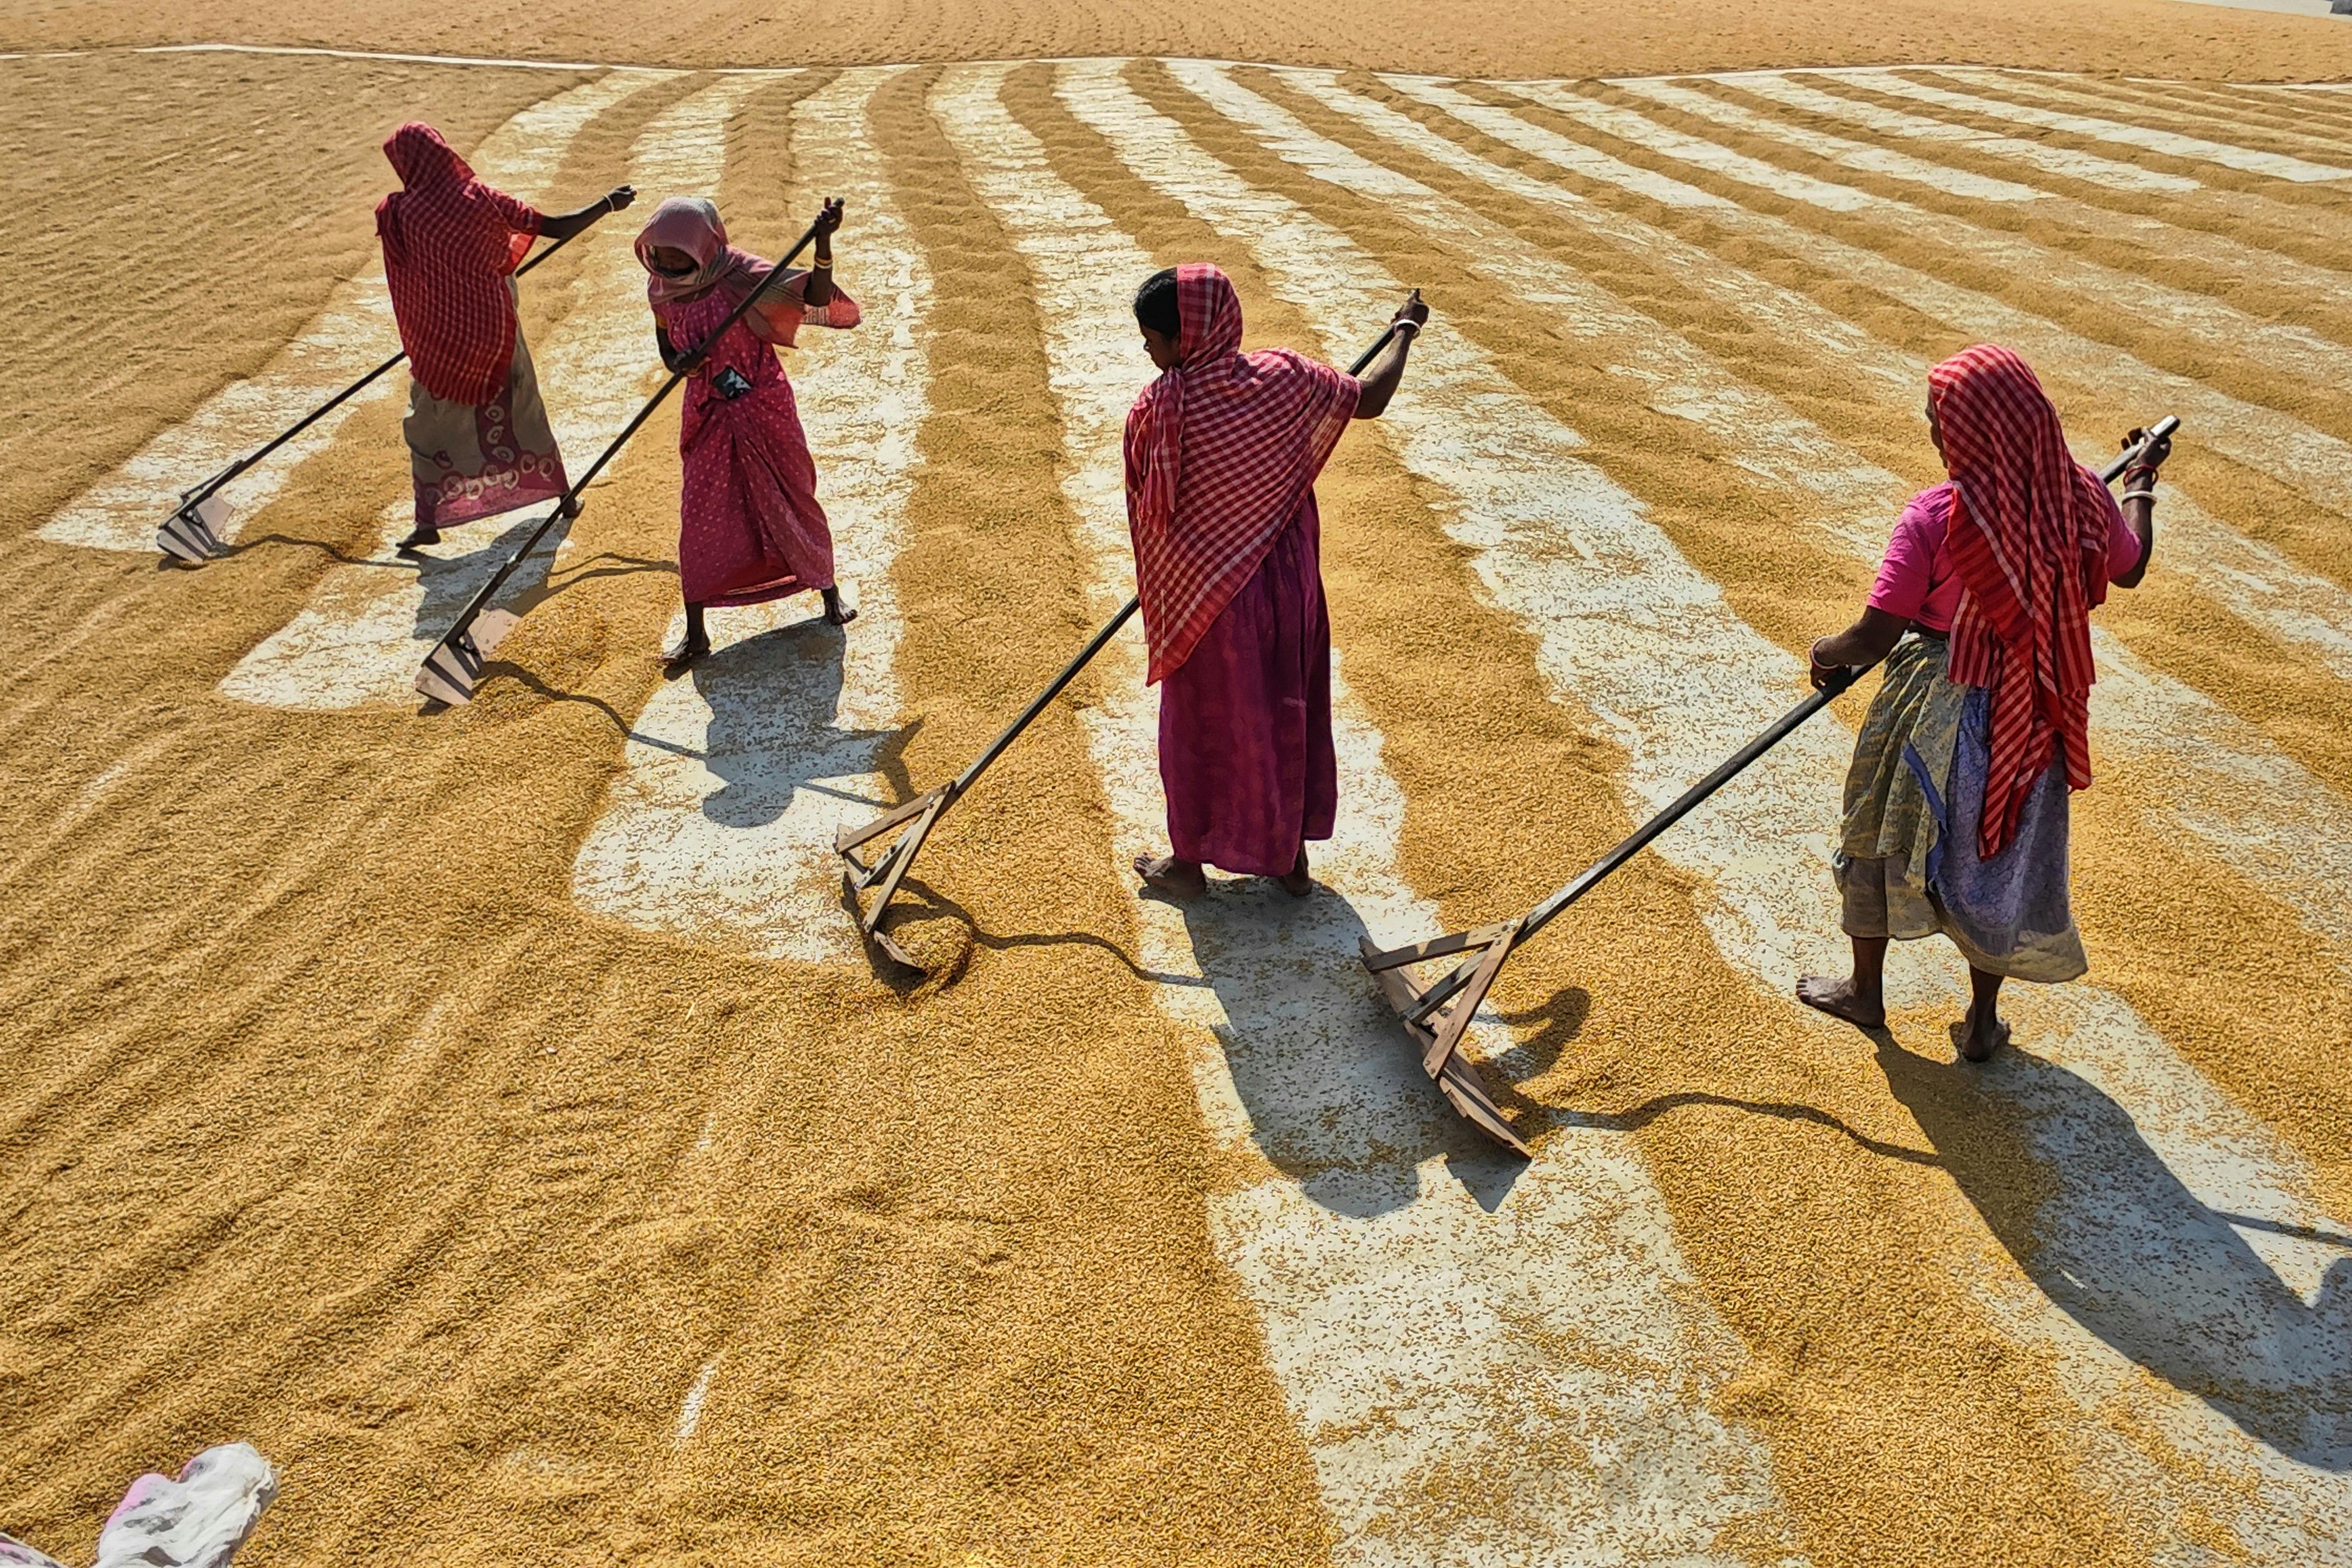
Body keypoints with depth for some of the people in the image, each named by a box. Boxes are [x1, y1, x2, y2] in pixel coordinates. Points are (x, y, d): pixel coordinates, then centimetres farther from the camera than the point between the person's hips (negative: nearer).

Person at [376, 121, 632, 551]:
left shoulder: (397, 213, -13)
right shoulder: (482, 200, -9)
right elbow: (558, 228, -7)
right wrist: (609, 203, 6)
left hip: (441, 340, -2)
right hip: (496, 330, 2)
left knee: (428, 425, 11)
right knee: (522, 409, 20)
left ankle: (430, 520, 6)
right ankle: (563, 494, 29)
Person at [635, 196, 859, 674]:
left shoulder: (738, 274, -18)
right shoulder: (662, 287, -4)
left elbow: (817, 296, -26)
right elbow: (667, 348, 8)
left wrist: (823, 244, -42)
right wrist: (679, 362, -16)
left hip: (761, 409, -4)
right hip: (708, 415, 4)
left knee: (791, 501, 10)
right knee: (699, 518, 3)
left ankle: (830, 593, 34)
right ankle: (696, 635, 13)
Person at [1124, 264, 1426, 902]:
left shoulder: (1156, 410, -19)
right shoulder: (1283, 379, -10)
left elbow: (1149, 512, -10)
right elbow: (1370, 399, 3)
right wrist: (1405, 331, 20)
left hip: (1202, 597, -3)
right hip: (1286, 584, 4)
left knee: (1202, 724, 13)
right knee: (1286, 713, 18)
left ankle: (1189, 863, 29)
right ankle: (1292, 857, 31)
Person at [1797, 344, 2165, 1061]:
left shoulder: (1936, 515, -24)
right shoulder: (2081, 498, -9)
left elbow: (1875, 638, -22)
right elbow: (2129, 570, 12)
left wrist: (1825, 652, -1)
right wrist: (2139, 487, 28)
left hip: (1935, 707, -4)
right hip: (2030, 713, 4)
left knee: (1883, 836, 19)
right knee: (1999, 853, 18)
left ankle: (1865, 990, 35)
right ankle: (1983, 1021, 30)